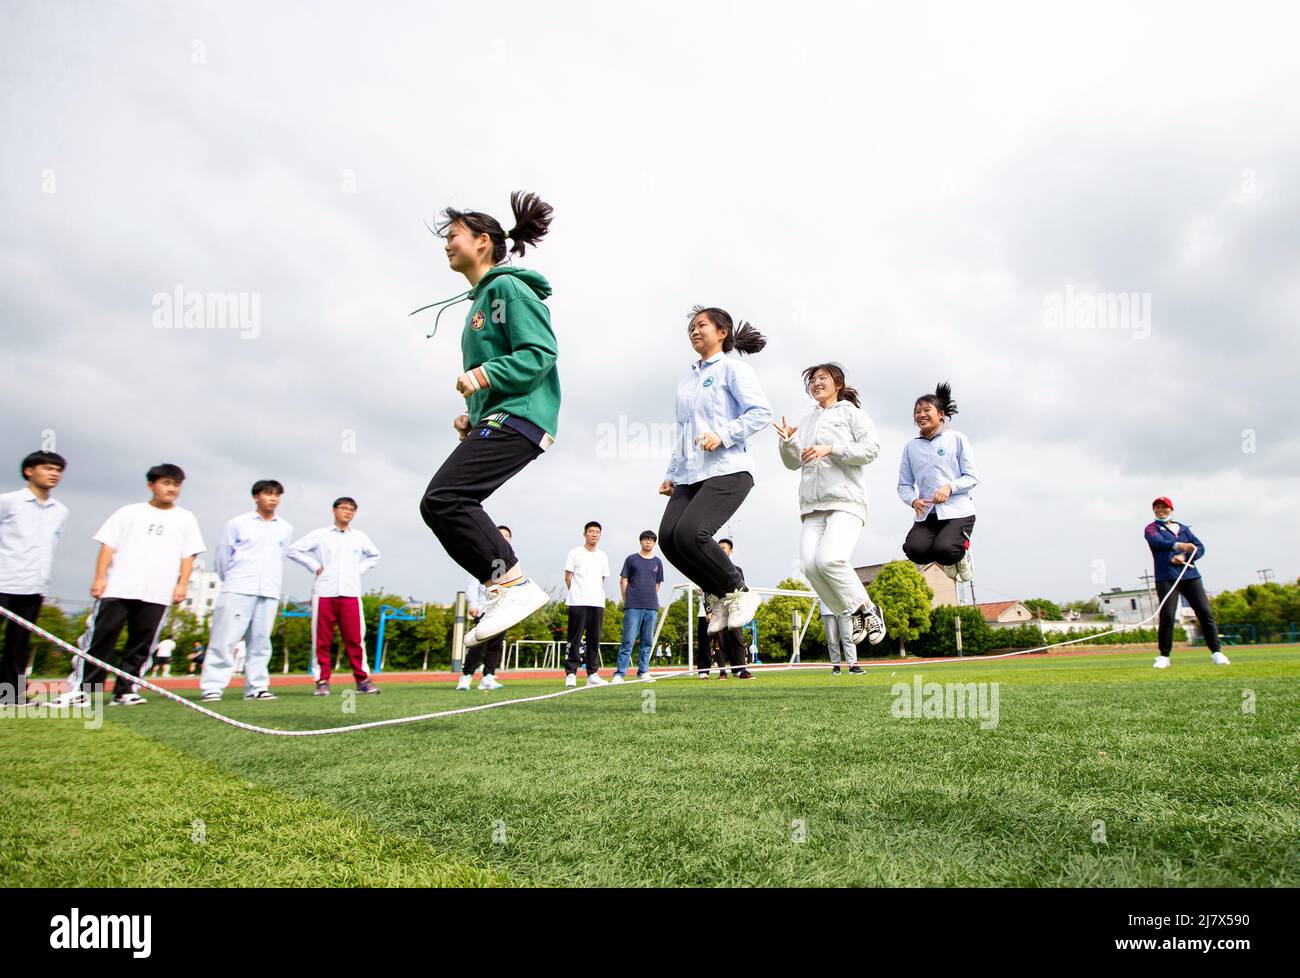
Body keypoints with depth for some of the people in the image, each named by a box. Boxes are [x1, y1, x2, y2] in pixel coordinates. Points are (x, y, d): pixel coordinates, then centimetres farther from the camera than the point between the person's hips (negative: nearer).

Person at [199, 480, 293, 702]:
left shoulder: (285, 528, 14)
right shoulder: (237, 523, 6)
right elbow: (223, 556, 12)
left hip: (269, 593, 3)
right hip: (237, 591, -3)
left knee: (260, 641, 3)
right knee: (225, 639, -7)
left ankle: (256, 687, 7)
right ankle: (211, 687, -6)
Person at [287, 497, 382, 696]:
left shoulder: (360, 537, 16)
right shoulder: (320, 535, 8)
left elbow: (374, 555, 30)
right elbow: (293, 550, 7)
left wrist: (360, 569, 14)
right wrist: (315, 566, 1)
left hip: (350, 594, 1)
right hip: (323, 594, -1)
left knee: (355, 639, -3)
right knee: (322, 640, 0)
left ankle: (362, 679, 1)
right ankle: (323, 681, 7)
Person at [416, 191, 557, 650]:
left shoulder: (508, 287, -4)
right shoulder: (482, 297, 25)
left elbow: (541, 353, -15)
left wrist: (484, 375, -22)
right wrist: (473, 417, 17)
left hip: (518, 417, -10)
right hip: (496, 419, 10)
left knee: (443, 497, -21)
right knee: (442, 505, 4)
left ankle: (514, 583, -18)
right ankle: (503, 590, 4)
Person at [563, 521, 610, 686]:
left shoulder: (603, 556, 15)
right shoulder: (575, 553, 2)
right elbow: (568, 577, 2)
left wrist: (595, 594, 12)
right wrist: (577, 594, 3)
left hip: (598, 603, 5)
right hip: (578, 603, -4)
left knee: (594, 640, 6)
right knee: (575, 639, -4)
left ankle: (592, 674, 11)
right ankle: (571, 674, -2)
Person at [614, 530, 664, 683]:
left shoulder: (657, 562, 12)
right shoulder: (631, 559, 5)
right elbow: (623, 580, 6)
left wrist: (651, 599, 10)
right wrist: (627, 601, 2)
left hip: (651, 607, 3)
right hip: (633, 606, -3)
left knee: (647, 642, 7)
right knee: (628, 641, -6)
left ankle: (643, 671, 15)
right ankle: (620, 673, -5)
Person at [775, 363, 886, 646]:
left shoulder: (850, 412, 11)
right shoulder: (807, 421, 27)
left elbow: (872, 448, -2)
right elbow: (794, 463, 22)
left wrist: (830, 449, -11)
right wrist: (788, 443, 1)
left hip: (846, 500, -5)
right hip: (812, 505, 5)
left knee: (829, 559, -25)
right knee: (810, 564, -15)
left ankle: (867, 609, -4)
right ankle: (852, 614, 1)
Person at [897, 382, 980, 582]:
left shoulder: (957, 439, 5)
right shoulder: (910, 447, 13)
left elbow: (973, 477, 2)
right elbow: (904, 485, 12)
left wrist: (949, 487, -17)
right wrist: (914, 500, -10)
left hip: (957, 512, -3)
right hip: (926, 514, 3)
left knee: (944, 549, -29)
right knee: (915, 549, -25)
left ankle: (962, 555, 11)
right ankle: (946, 561, 11)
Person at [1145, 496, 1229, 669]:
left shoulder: (1183, 528, 22)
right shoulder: (1151, 529, 10)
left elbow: (1200, 547, 11)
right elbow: (1159, 542, -13)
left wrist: (1185, 557, -8)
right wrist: (1178, 545, -31)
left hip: (1190, 575, 4)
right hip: (1166, 578, -4)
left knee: (1205, 612, -6)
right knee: (1167, 615, -12)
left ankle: (1216, 652, 1)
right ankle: (1164, 656, -3)